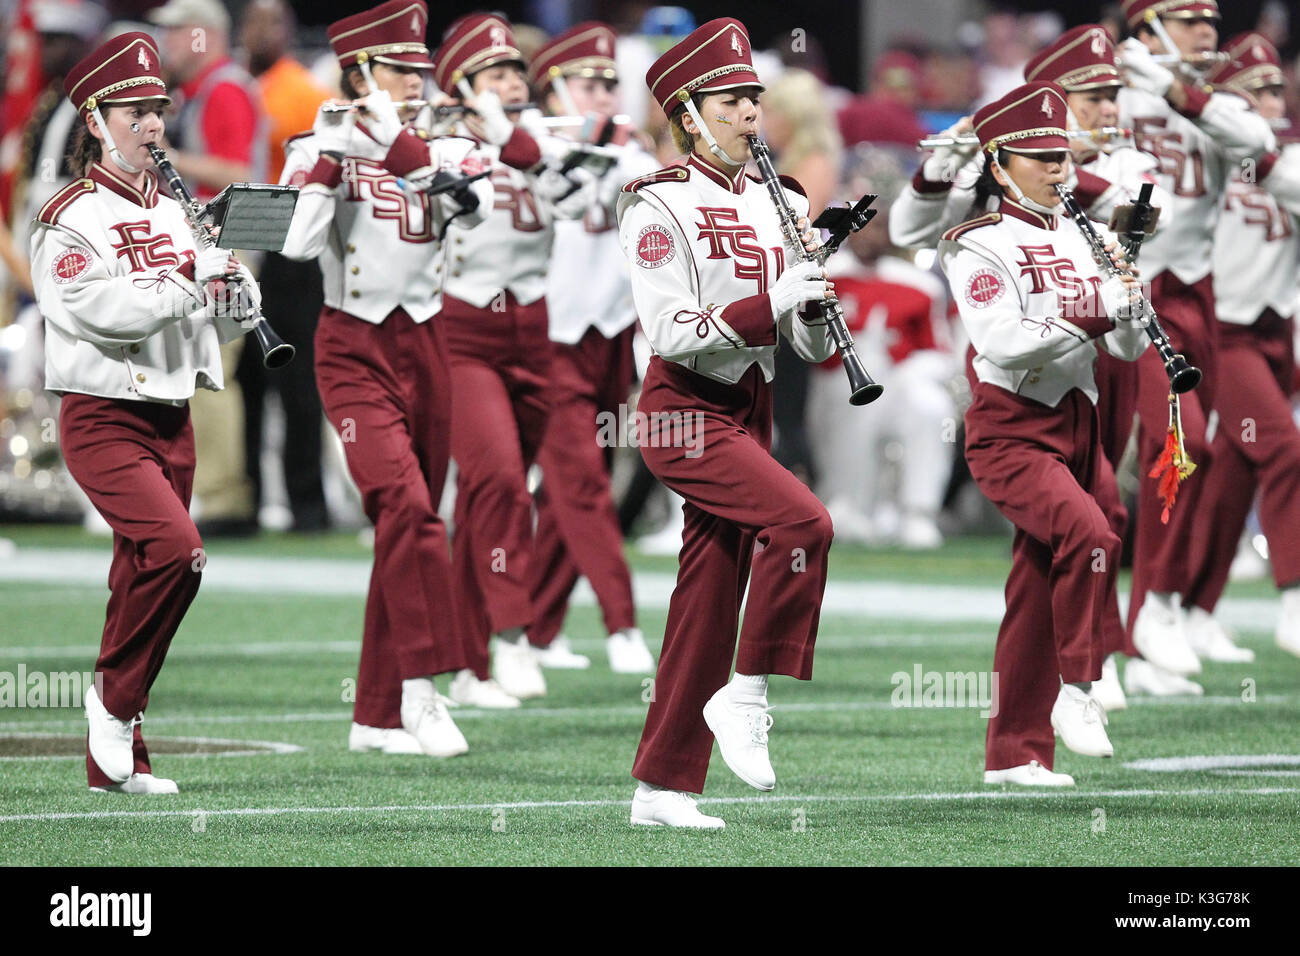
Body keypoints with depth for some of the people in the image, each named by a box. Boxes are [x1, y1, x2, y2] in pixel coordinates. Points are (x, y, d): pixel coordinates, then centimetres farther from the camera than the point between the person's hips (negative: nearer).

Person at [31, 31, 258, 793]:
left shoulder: (174, 214, 14)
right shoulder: (70, 219, -8)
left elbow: (210, 323, 17)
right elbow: (102, 310, -22)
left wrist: (233, 297, -5)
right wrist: (189, 273, -24)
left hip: (172, 419, 7)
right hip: (104, 419, -7)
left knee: (143, 579, 6)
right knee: (175, 549, -25)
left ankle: (114, 758, 13)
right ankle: (115, 696, -5)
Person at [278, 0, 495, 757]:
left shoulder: (443, 148, 7)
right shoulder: (320, 149, -1)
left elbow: (476, 203, -17)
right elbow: (298, 245, -16)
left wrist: (391, 133, -23)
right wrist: (329, 159, -18)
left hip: (426, 346, 4)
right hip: (355, 348, -4)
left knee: (412, 521, 6)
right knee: (404, 501, -24)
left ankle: (378, 715, 14)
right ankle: (422, 682, -25)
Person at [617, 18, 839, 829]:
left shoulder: (779, 204, 11)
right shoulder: (662, 206, -9)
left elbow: (816, 346, 9)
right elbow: (669, 331, -18)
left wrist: (816, 286, -11)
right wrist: (770, 304, -25)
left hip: (751, 410, 7)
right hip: (687, 414, -7)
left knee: (710, 601, 6)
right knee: (803, 522, -25)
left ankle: (663, 786, 11)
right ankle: (746, 696, -11)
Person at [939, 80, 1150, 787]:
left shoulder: (1079, 242, 13)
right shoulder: (980, 246, -8)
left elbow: (1130, 347, 11)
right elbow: (1003, 339, -24)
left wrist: (1123, 296, -8)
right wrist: (1087, 318, -27)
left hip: (1075, 431, 7)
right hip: (1010, 433, -7)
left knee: (1039, 593, 8)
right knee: (1088, 534, -28)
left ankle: (1014, 753, 14)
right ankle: (1077, 693, -16)